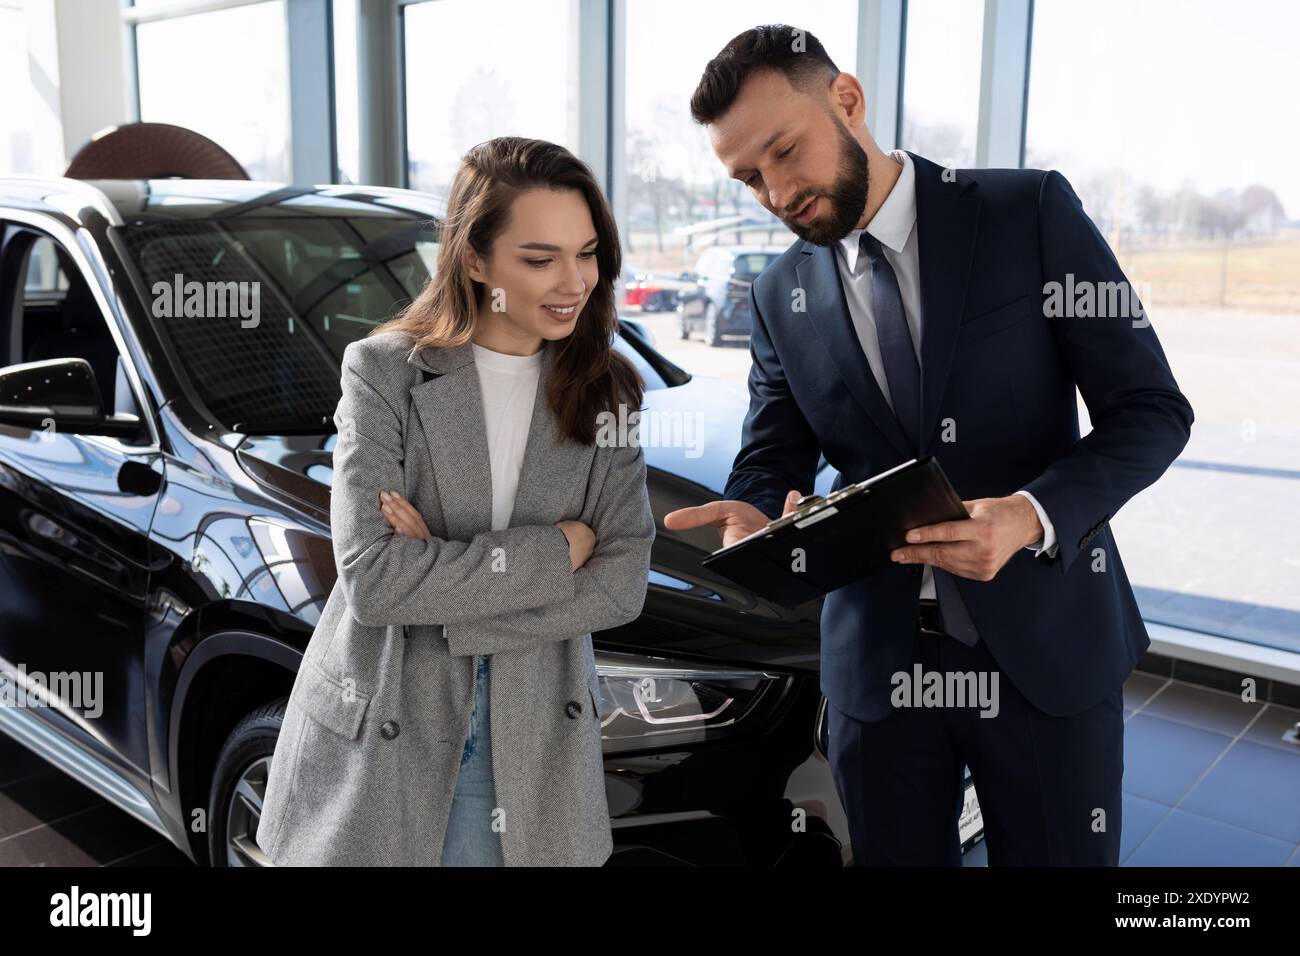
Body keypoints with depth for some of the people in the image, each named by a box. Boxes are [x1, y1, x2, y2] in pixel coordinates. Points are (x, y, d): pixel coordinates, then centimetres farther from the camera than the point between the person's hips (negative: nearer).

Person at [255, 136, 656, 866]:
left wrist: (442, 585, -17)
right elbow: (374, 578, -19)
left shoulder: (608, 391, -1)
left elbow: (621, 583, -9)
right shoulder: (384, 372, -11)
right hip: (377, 746, -2)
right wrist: (554, 549, -17)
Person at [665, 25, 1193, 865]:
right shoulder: (781, 296, 4)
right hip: (878, 660, 2)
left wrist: (1035, 515, -25)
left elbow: (1152, 409, -7)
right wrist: (752, 515, -19)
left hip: (1048, 643, -2)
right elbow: (772, 458, 6)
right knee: (893, 852, 15)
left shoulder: (1033, 212, -6)